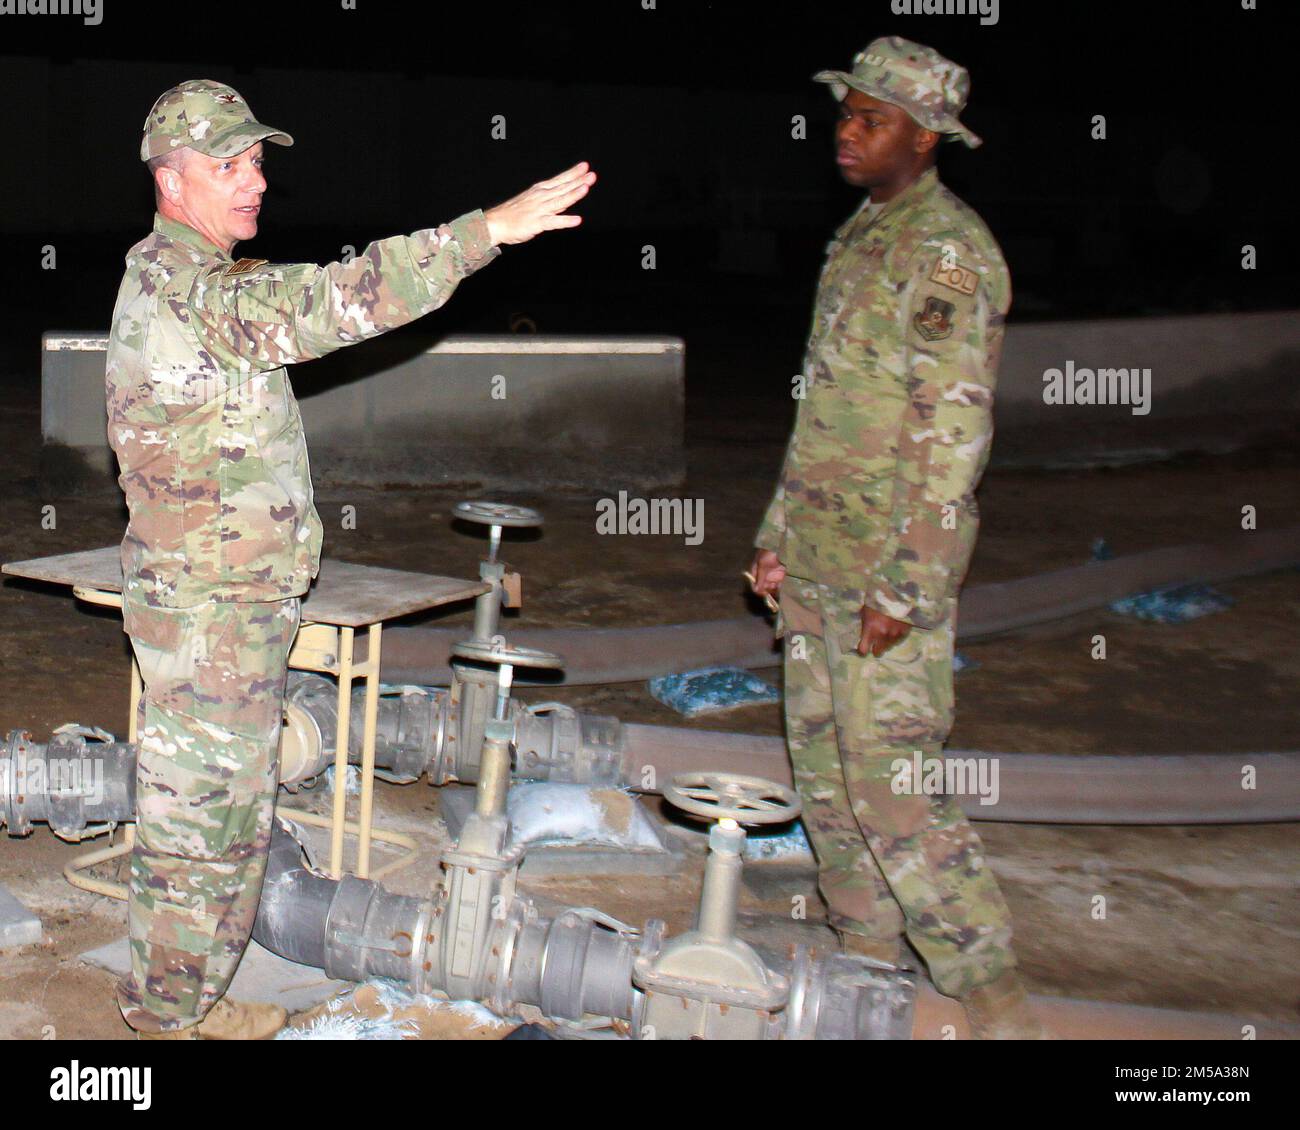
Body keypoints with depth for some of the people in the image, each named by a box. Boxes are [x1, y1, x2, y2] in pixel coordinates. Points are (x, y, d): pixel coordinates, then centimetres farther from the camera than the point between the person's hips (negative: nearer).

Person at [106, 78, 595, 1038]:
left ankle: (188, 1001, 32)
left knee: (229, 814, 19)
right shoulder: (176, 286, -21)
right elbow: (324, 305, -35)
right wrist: (487, 230, -39)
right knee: (202, 822, 1)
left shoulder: (185, 279, 14)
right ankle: (169, 1018, 15)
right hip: (210, 618, -10)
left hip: (235, 607, 10)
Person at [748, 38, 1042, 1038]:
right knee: (823, 760, 15)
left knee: (890, 781, -9)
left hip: (890, 564, -9)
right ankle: (868, 947, 30)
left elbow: (955, 430, -19)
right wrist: (781, 530, 20)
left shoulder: (947, 249, -13)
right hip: (818, 562, 9)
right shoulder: (860, 236, 15)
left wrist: (902, 586, -22)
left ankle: (994, 998, 3)